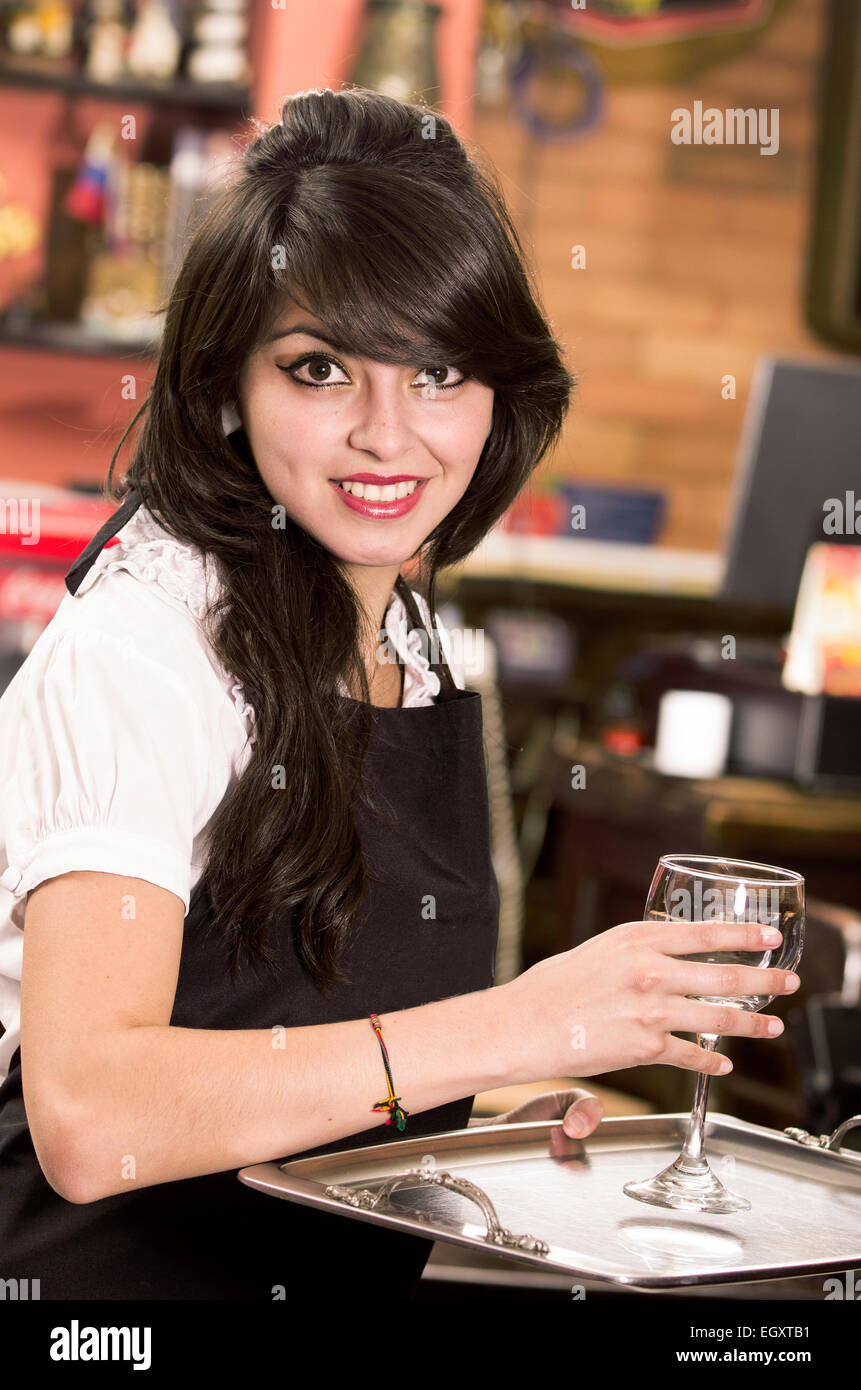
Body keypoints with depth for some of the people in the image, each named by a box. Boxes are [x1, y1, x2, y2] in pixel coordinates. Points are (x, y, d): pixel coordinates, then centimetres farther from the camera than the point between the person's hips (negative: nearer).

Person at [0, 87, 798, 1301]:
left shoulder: (425, 651, 10)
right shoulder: (145, 638, -14)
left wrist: (502, 1116, 3)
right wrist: (515, 1027, -29)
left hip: (366, 1277, 7)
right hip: (119, 1274, -7)